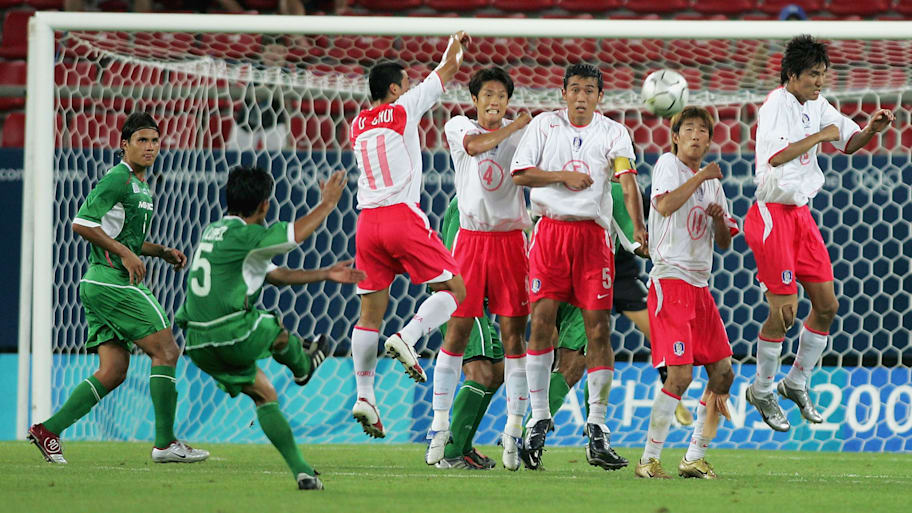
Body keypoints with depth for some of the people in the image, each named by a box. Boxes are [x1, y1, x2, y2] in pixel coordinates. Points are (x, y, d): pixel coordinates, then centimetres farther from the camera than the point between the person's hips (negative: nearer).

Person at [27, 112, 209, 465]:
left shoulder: (141, 186, 20)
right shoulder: (117, 179, -11)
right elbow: (81, 223, -18)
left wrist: (162, 252, 15)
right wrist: (125, 253, -18)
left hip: (102, 287, 10)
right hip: (111, 281, -10)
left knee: (113, 373, 5)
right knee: (166, 352, -9)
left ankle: (49, 429, 4)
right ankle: (165, 443, -9)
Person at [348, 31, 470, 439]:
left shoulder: (358, 124, 15)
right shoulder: (403, 109, 1)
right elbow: (448, 69, 13)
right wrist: (456, 44, 34)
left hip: (367, 222, 6)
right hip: (403, 217, -6)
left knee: (370, 312, 5)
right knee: (454, 290, 4)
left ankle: (364, 395, -2)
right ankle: (406, 339, -17)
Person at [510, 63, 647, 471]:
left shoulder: (612, 132, 4)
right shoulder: (545, 125, 6)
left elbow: (627, 179, -10)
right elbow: (520, 173, 3)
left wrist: (638, 227, -23)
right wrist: (563, 176, -10)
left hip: (593, 234, 0)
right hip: (550, 230, 0)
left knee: (599, 330, -3)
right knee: (542, 321, -7)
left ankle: (597, 429, 4)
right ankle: (538, 421, 1)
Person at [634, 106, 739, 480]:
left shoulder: (712, 183, 19)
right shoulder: (668, 165, -1)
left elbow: (724, 242, 19)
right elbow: (665, 205, -21)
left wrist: (719, 218, 0)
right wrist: (701, 177, -16)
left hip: (700, 286, 8)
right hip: (670, 278, -8)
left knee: (722, 372, 3)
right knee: (680, 374, -16)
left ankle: (694, 458, 11)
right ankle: (649, 460, -11)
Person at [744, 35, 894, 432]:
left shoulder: (817, 105, 9)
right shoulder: (776, 106, -15)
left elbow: (849, 143, 19)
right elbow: (775, 155, -31)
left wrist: (871, 130, -1)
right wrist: (818, 136, -25)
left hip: (801, 213, 8)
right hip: (772, 216, -8)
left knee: (826, 304, 7)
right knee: (784, 311, -6)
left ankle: (796, 383, 23)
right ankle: (761, 390, 13)